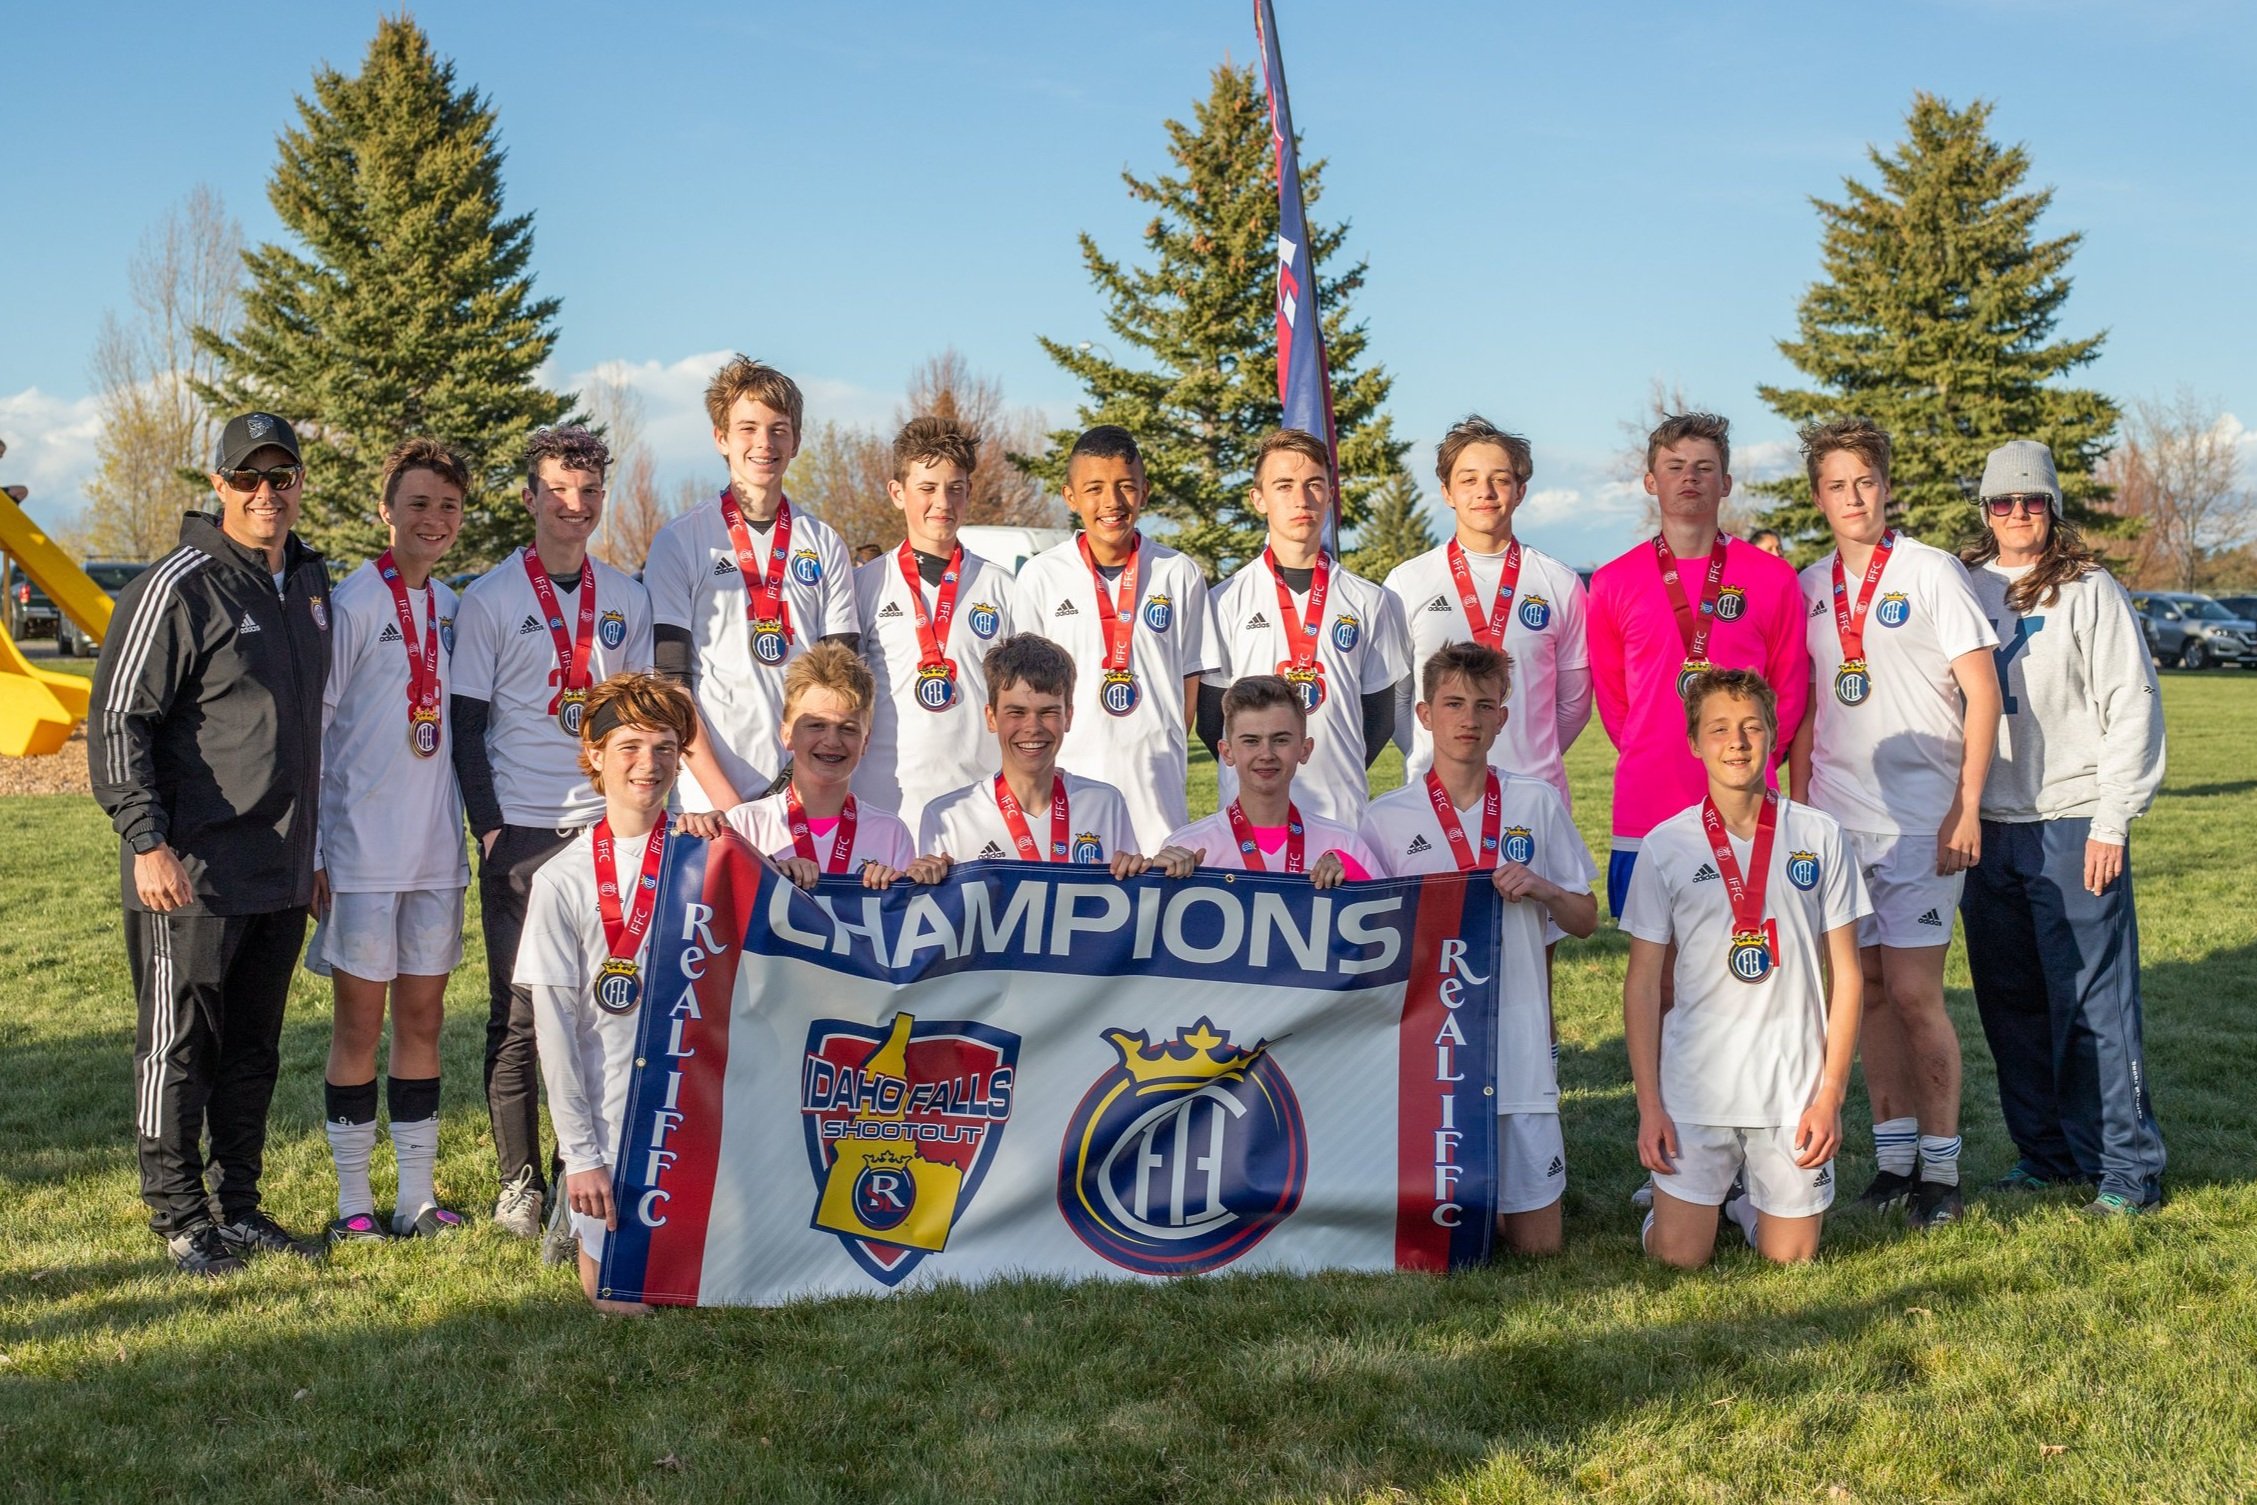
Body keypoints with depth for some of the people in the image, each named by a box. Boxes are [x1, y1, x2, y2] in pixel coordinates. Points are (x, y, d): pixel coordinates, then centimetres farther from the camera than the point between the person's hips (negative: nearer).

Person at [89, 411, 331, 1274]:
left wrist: (315, 845, 20)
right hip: (191, 874, -7)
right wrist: (145, 840, -17)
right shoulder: (178, 588, -10)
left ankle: (239, 1207, 24)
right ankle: (181, 1219, 12)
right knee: (177, 1050, 2)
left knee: (254, 1053, 13)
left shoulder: (310, 582, 12)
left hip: (282, 872, 7)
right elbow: (116, 722, -10)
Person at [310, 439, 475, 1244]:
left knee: (422, 1014, 10)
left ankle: (418, 1194, 17)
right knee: (359, 1019, 2)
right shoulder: (352, 604, -8)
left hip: (436, 848, 6)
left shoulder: (454, 609, 10)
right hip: (362, 849, -5)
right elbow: (310, 729, -8)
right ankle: (354, 1201, 11)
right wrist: (308, 851, -10)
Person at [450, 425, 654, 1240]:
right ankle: (519, 1182, 10)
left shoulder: (626, 599, 11)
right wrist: (488, 827, -7)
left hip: (606, 827, 3)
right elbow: (465, 726, 0)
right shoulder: (489, 599, 1)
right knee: (520, 1013, 1)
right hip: (520, 832, -3)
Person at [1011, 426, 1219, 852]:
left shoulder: (1180, 575, 5)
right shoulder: (1040, 576, 3)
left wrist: (1164, 754, 4)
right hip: (1068, 779, 0)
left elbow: (1190, 680, 10)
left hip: (1155, 785, 1)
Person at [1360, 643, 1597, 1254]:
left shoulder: (1538, 804, 4)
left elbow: (1585, 920, 9)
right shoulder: (1385, 818, 1)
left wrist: (1542, 889, -10)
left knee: (1536, 1242, 4)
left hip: (1519, 1037, 1)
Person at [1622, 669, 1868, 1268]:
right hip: (1693, 1083, -1)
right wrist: (1649, 1105, -4)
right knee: (1679, 1257, -2)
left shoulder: (1818, 836, 1)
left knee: (1789, 1257, 4)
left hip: (1794, 1084, 1)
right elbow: (1643, 984, 1)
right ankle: (1685, 1191, 31)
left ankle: (1743, 1193, 35)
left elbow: (1845, 975, 3)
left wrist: (1831, 1094, -3)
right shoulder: (1666, 846, -2)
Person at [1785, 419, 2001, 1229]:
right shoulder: (1810, 587, 9)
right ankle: (1893, 1155, 18)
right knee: (1866, 989, 7)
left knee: (1914, 992, -6)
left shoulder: (1931, 572, -5)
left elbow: (1982, 691, -6)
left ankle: (1940, 1168, 5)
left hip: (1920, 821, -4)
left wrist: (1966, 808, -11)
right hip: (1835, 820, 5)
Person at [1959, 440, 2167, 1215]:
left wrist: (2112, 822, -10)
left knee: (2093, 1000, -4)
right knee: (2009, 1002, 9)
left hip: (2073, 826, -4)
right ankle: (2046, 1152, 22)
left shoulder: (2090, 591, -2)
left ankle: (2126, 1169, 5)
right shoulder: (1964, 591, 9)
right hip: (1987, 829, 4)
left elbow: (2133, 707, -5)